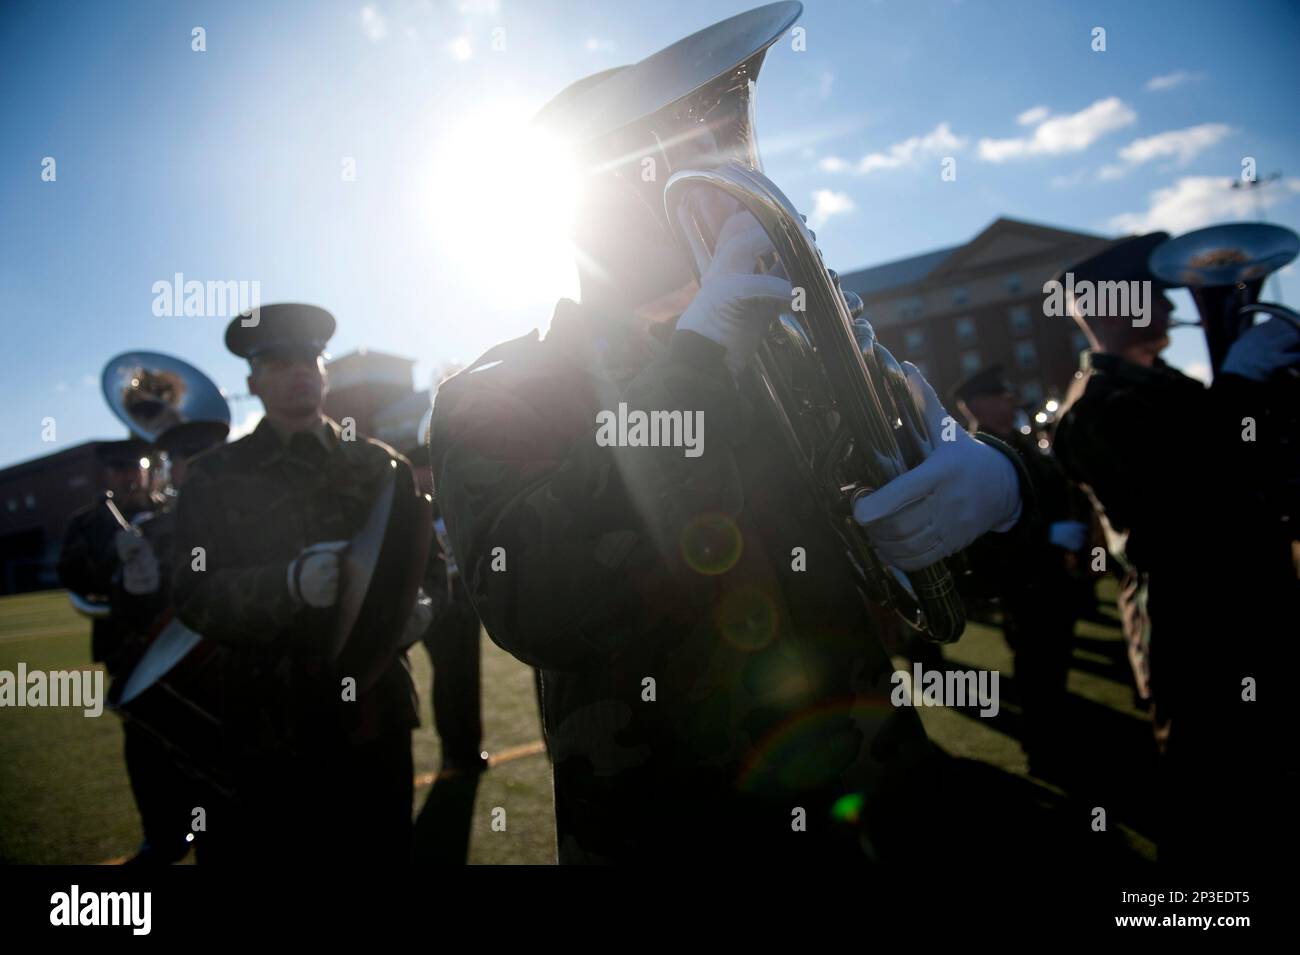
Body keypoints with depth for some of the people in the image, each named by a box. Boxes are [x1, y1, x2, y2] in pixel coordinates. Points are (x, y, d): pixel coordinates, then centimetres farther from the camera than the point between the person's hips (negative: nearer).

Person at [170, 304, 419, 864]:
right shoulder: (213, 477, 3)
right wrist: (290, 584, -25)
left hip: (371, 720, 1)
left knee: (377, 850, 11)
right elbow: (194, 597, -7)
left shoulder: (378, 466, 7)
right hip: (262, 729, -1)